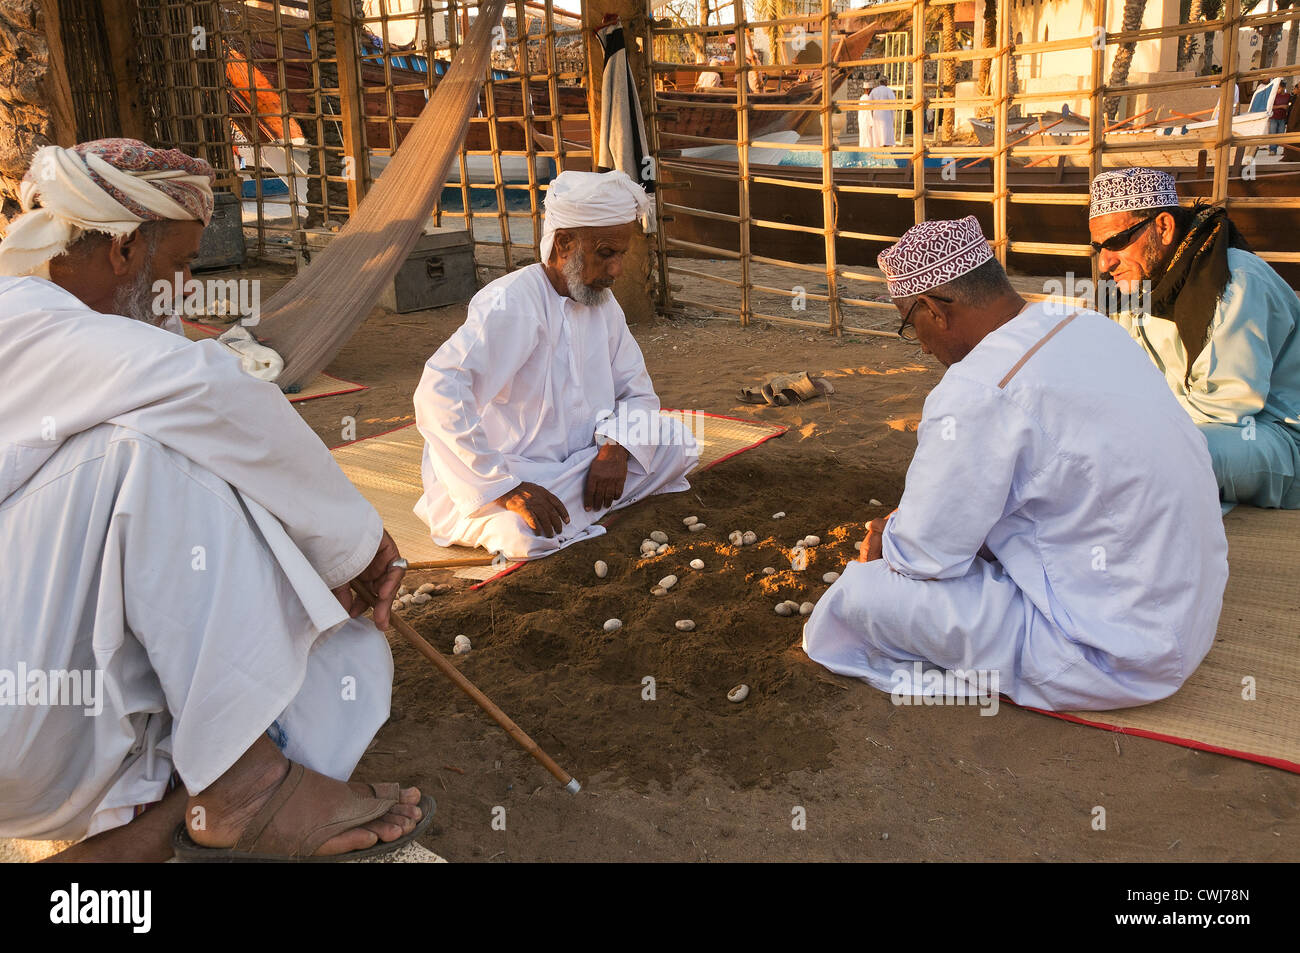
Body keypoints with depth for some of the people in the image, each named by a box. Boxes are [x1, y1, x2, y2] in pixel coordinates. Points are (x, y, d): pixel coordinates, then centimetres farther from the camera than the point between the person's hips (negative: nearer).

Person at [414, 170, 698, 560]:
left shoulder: (602, 302, 4)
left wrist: (616, 447, -13)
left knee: (676, 443, -5)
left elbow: (638, 391, 10)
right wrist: (504, 486, -36)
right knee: (527, 534, -36)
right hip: (513, 469, -7)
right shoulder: (511, 304, -22)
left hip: (579, 462, 7)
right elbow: (438, 393, -34)